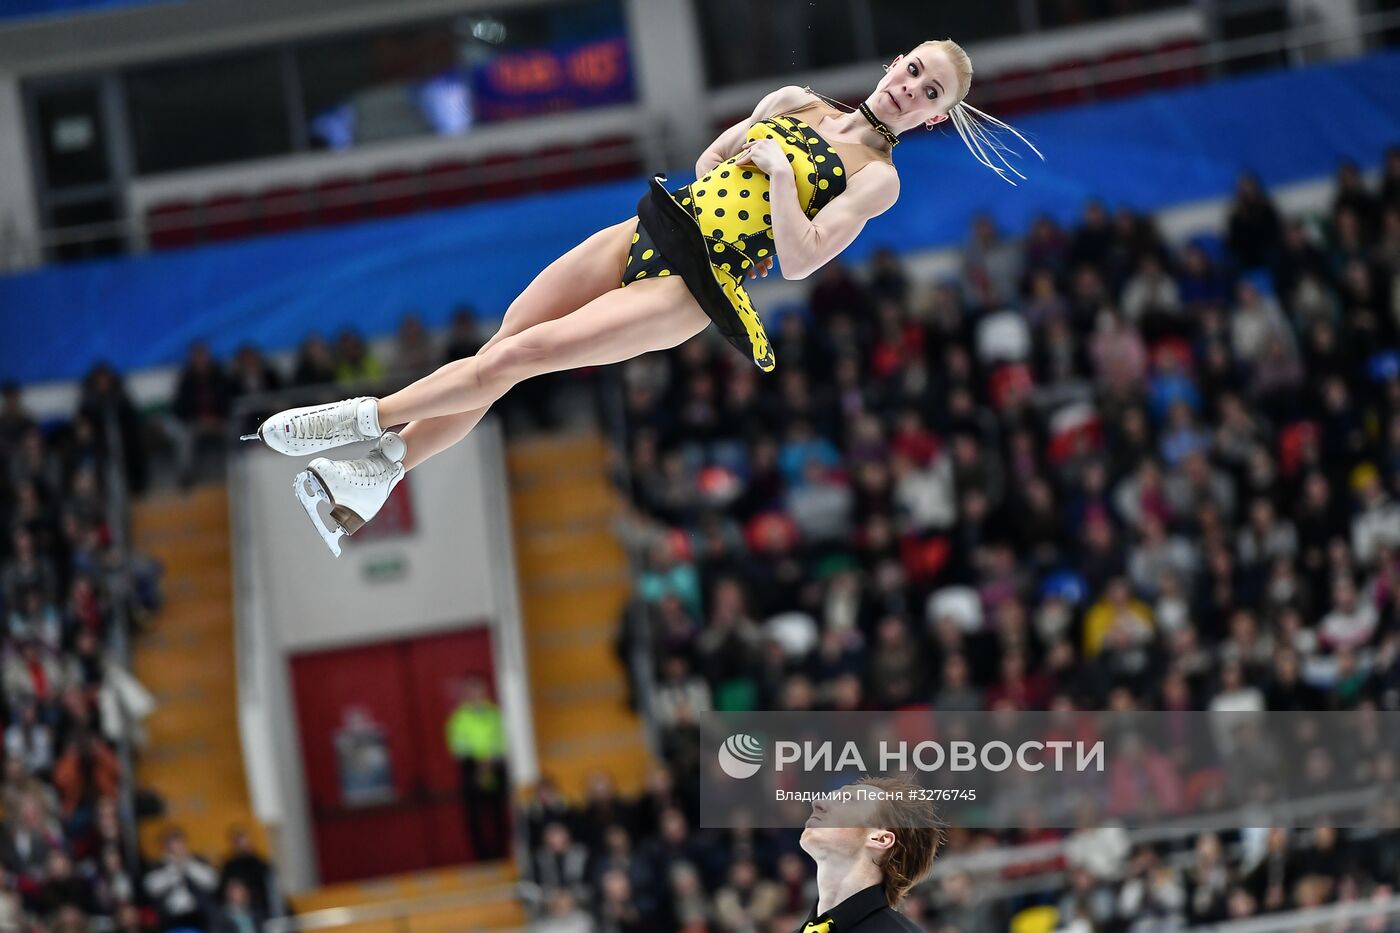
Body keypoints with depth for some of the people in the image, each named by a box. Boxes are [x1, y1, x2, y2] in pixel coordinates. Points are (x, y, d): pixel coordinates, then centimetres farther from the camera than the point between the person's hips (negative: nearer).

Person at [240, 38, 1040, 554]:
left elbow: (800, 259, -15)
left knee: (521, 354, -15)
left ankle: (370, 418, -7)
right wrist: (748, 130, 5)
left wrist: (776, 164, -14)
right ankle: (370, 485, -3)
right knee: (497, 351, -4)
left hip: (695, 291, -6)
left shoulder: (877, 178, -3)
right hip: (653, 229, 6)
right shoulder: (798, 103, 14)